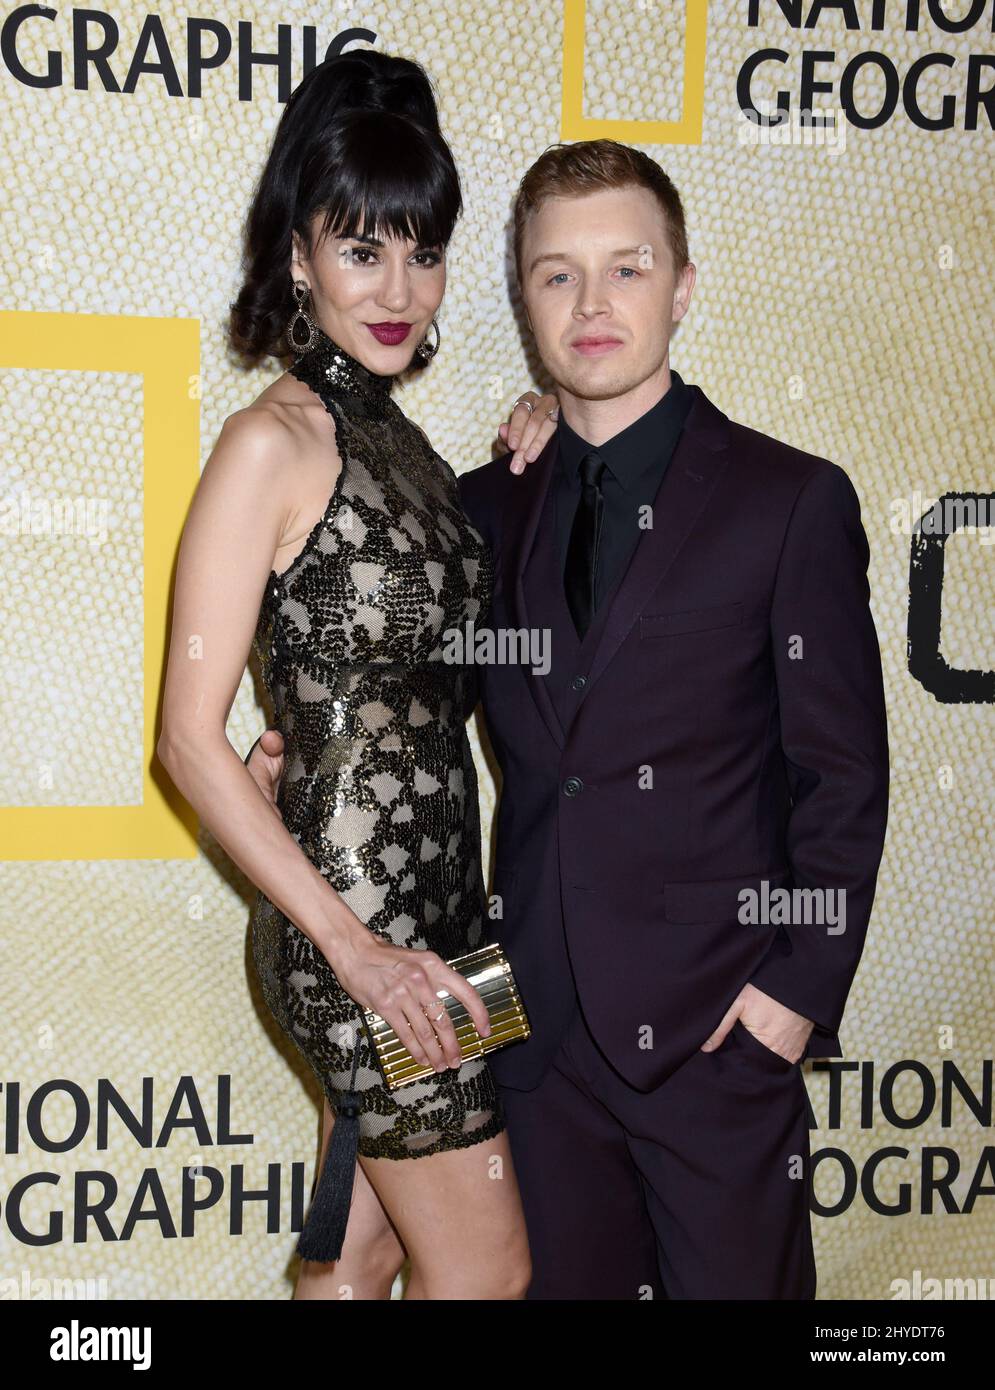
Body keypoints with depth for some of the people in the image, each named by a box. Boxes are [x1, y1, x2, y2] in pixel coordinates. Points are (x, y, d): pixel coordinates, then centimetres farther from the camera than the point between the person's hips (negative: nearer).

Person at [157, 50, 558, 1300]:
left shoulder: (400, 441, 10)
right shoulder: (272, 443, -14)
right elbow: (190, 737, -16)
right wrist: (352, 943, -19)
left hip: (431, 904, 7)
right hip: (354, 919, -7)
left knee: (362, 1257, 16)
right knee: (486, 1268, 3)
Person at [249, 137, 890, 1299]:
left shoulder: (792, 500, -3)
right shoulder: (490, 508, 10)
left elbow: (844, 774, -3)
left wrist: (804, 986, -9)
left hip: (717, 1027, -4)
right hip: (545, 1026, 4)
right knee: (562, 1279, 13)